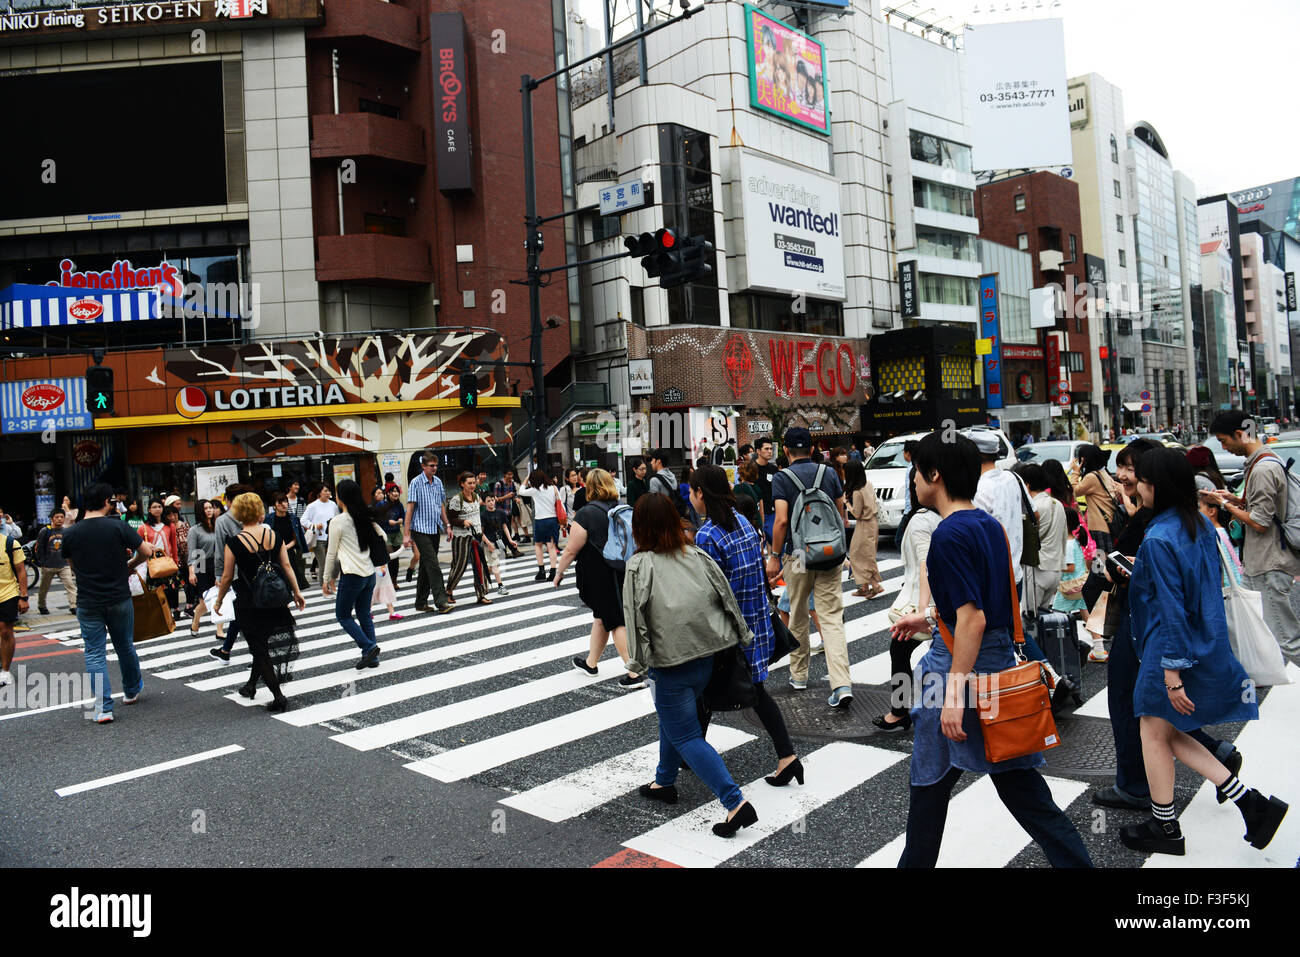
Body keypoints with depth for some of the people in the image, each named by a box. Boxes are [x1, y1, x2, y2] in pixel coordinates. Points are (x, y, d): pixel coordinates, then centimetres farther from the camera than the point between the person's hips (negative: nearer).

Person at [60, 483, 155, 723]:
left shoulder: (70, 534, -3)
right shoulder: (118, 527, -10)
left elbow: (73, 566, 11)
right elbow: (146, 552, -4)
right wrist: (129, 565, 15)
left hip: (88, 602, 1)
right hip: (119, 599, 0)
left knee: (94, 654, 4)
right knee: (125, 647, 17)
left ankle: (103, 708, -1)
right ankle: (132, 691, 36)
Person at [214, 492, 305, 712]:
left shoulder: (234, 543, -13)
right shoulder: (274, 536, -3)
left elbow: (227, 577, -6)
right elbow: (287, 566, 1)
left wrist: (219, 601, 9)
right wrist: (297, 592, 11)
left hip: (248, 602, -4)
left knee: (259, 647, 4)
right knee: (264, 643, 22)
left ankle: (278, 697, 1)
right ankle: (251, 685, 40)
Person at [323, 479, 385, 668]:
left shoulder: (337, 521, -10)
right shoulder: (366, 518, 5)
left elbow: (331, 554, -5)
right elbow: (382, 536, 17)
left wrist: (327, 579, 4)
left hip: (352, 576, -6)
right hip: (370, 573, 6)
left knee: (343, 615, 9)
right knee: (364, 615, 15)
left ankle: (369, 647, -5)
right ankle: (373, 657, 14)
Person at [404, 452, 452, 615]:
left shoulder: (438, 482, 11)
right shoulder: (415, 483, -8)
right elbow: (410, 508, -11)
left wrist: (447, 525, 16)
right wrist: (406, 534, -14)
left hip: (435, 529, 7)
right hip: (421, 529, -7)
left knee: (426, 566, 12)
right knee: (433, 566, -13)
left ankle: (421, 602, 20)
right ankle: (441, 602, -14)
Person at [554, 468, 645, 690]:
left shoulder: (586, 514, -15)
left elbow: (571, 550, -14)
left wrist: (559, 572, 1)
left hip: (599, 577, -6)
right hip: (622, 573, 6)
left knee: (615, 622, -1)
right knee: (601, 616, 21)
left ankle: (635, 673, -3)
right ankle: (591, 661, 36)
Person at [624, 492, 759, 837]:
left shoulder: (639, 565, -11)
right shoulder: (697, 556, 1)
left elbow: (635, 615, -13)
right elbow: (727, 598, 5)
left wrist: (637, 661, -4)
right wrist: (742, 637, 16)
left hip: (671, 664, -6)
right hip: (707, 657, 6)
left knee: (686, 737, 2)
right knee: (672, 718, 27)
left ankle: (736, 803, -9)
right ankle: (664, 782, 41)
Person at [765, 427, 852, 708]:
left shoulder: (782, 478, -6)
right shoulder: (829, 473, 5)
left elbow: (782, 520, -15)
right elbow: (841, 515, 10)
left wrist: (775, 556, -6)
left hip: (799, 555, -2)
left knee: (798, 616, 16)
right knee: (832, 618, -1)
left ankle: (799, 674, 28)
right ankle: (842, 685, -13)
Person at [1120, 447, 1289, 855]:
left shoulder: (1159, 538, -22)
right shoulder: (1202, 526, 5)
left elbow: (1171, 609, -22)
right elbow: (1209, 586, 16)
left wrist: (1172, 673, -19)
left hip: (1171, 650, -9)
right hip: (1208, 648, 9)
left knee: (1154, 732, 9)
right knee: (1170, 733, 19)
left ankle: (1165, 829, 22)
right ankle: (1253, 803, 14)